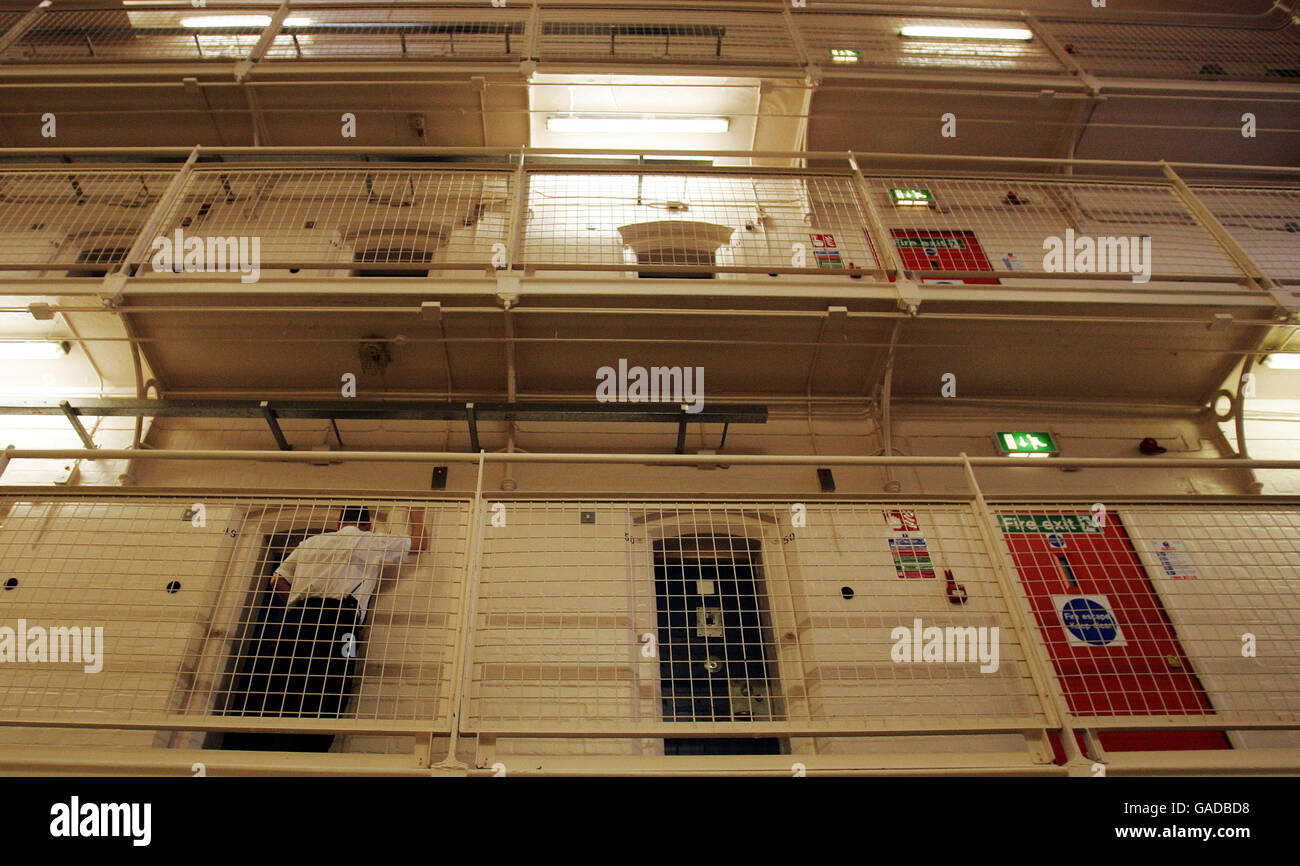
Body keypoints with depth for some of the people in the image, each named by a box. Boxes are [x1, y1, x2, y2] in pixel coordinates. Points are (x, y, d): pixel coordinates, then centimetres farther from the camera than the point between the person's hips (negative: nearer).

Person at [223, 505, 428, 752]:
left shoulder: (312, 542, 28)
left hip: (295, 619, 5)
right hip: (338, 617, -4)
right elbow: (421, 543, 28)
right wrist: (417, 517, 46)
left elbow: (277, 580, 25)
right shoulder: (374, 542, 17)